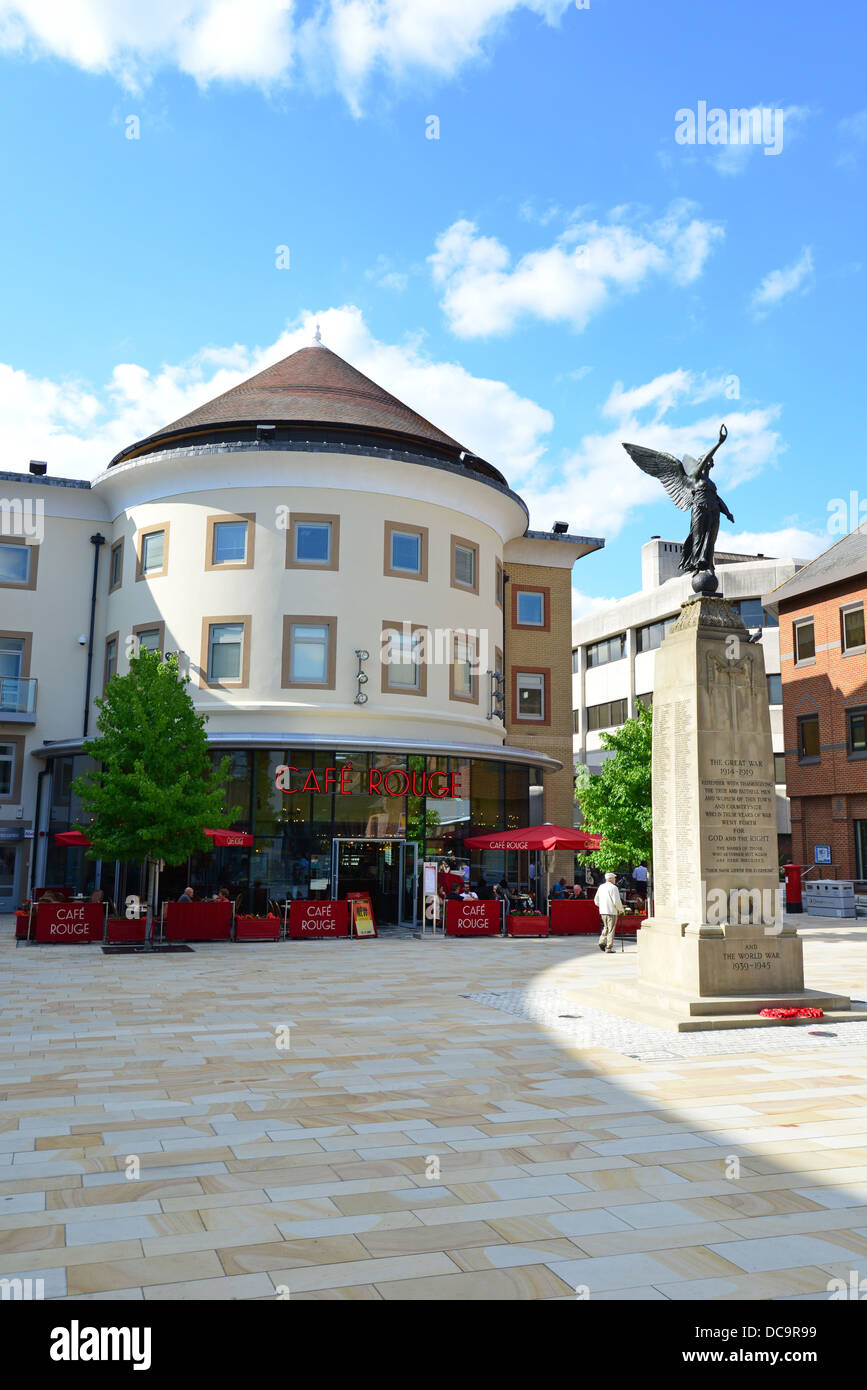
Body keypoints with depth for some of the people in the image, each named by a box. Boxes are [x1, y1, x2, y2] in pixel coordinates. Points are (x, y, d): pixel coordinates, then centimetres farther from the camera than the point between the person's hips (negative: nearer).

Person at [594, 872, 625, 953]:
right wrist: (621, 909, 0)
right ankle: (609, 947, 0)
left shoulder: (600, 887, 11)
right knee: (611, 929, 0)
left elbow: (596, 901, 16)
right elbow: (617, 901, -15)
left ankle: (602, 941, 5)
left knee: (606, 927, 20)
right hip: (611, 911, -6)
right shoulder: (613, 887, -10)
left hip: (602, 911, 7)